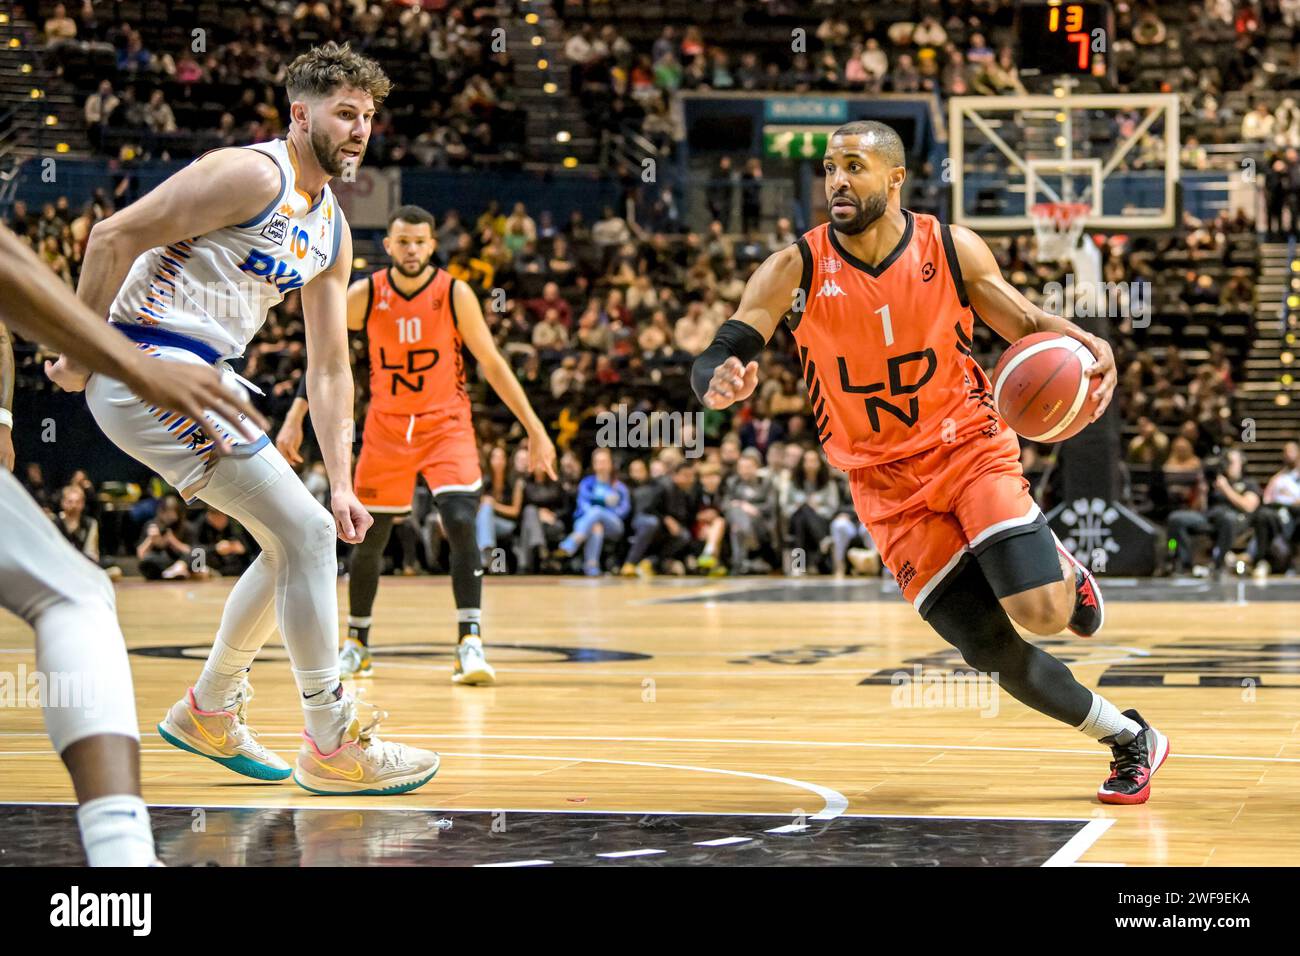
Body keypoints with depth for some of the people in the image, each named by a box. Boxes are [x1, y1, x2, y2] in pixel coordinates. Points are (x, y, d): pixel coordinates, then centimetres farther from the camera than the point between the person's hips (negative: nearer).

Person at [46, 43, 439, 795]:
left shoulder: (332, 231, 14)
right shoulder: (253, 176, -13)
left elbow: (330, 366, 15)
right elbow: (115, 235, -17)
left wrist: (342, 483, 9)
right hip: (148, 366, -10)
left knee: (300, 540, 15)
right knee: (307, 535, -12)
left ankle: (210, 711, 30)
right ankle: (332, 746, -3)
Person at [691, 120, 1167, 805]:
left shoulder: (953, 250, -7)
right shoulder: (794, 271, -11)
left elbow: (1026, 324, 6)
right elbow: (714, 361, -15)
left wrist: (1089, 347, -16)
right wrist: (719, 382, -41)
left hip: (971, 447, 0)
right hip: (887, 485, 0)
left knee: (1042, 613, -20)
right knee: (995, 653, -3)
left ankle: (1062, 572, 19)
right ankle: (1130, 740, 19)